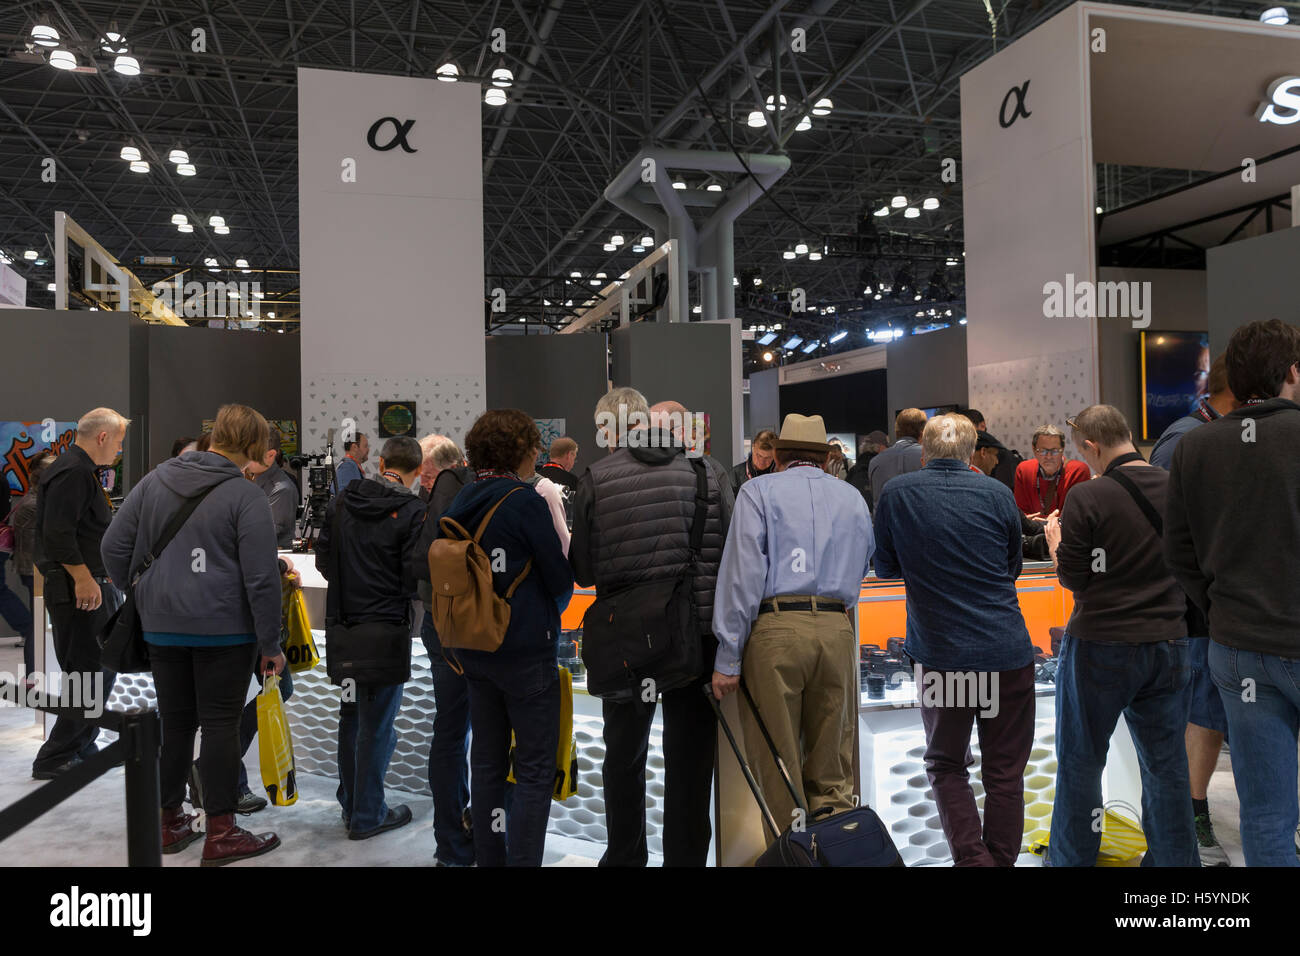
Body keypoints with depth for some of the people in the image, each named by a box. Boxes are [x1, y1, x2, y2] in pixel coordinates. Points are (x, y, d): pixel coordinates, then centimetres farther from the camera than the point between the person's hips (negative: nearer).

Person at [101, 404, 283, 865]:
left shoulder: (154, 481, 6)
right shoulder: (246, 495, -12)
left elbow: (114, 547, 9)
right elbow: (262, 578, -14)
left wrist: (142, 596, 19)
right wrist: (270, 644, -7)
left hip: (163, 627, 5)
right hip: (225, 629, -5)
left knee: (174, 721, 15)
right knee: (220, 724, 2)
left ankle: (168, 822, 27)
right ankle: (221, 833, 7)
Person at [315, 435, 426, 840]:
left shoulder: (342, 501, 3)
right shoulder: (411, 511, -15)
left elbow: (322, 558, 8)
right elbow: (415, 578, -17)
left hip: (343, 625, 6)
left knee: (350, 715, 19)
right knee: (377, 723, 4)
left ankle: (350, 804, 31)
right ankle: (368, 816, 14)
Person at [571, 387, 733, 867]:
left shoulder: (596, 479, -7)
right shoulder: (707, 469, -3)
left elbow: (583, 571, -4)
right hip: (698, 630, 0)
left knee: (624, 755, 19)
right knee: (690, 757, 11)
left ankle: (624, 856, 33)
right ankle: (686, 856, 19)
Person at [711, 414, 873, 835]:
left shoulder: (759, 491, 6)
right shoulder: (853, 498, 19)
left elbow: (742, 574, -4)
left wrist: (728, 658, -4)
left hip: (775, 630, -3)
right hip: (837, 630, 4)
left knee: (777, 765, 4)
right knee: (832, 771, 11)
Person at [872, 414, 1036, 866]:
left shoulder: (896, 494, -4)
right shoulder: (998, 494, -1)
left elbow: (885, 567, 9)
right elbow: (1013, 567, 13)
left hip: (940, 654, -1)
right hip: (1007, 651, 1)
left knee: (945, 765, 15)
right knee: (1005, 773, 11)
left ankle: (972, 857, 4)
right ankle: (1001, 859, 18)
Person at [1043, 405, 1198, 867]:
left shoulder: (1087, 497, -15)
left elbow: (1073, 578, -10)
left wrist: (1055, 538, 6)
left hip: (1101, 645, -4)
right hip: (1168, 641, 4)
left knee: (1080, 762, 12)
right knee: (1166, 764, 14)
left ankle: (1071, 857, 25)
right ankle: (1175, 858, 24)